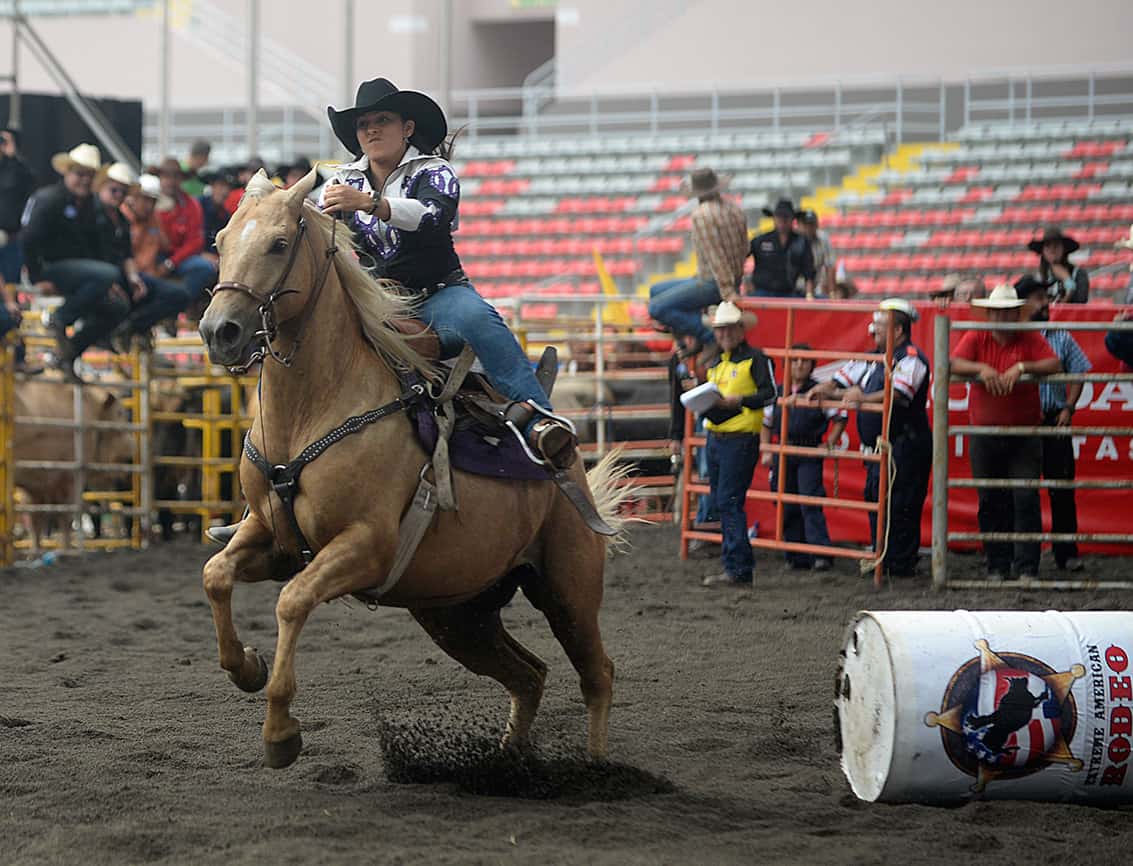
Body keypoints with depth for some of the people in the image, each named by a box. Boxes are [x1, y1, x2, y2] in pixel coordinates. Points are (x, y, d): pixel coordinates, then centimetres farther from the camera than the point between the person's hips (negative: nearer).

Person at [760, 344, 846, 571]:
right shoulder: (777, 392, 10)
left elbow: (840, 418, 5)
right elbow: (766, 423, 20)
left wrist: (829, 444, -2)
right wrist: (766, 452, 10)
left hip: (810, 455, -4)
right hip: (783, 455, 4)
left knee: (810, 504, -14)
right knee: (788, 508, 6)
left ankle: (820, 554, -16)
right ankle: (797, 557, 13)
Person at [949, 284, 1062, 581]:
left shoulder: (1030, 339, 1)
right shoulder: (976, 338, 3)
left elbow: (1054, 365, -12)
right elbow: (953, 364, -10)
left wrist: (1022, 367, -24)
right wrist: (982, 369, -26)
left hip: (1024, 436, -1)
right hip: (985, 435, 1)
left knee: (1026, 498, -7)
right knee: (990, 502, 6)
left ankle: (1027, 568, -3)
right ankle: (997, 566, 15)